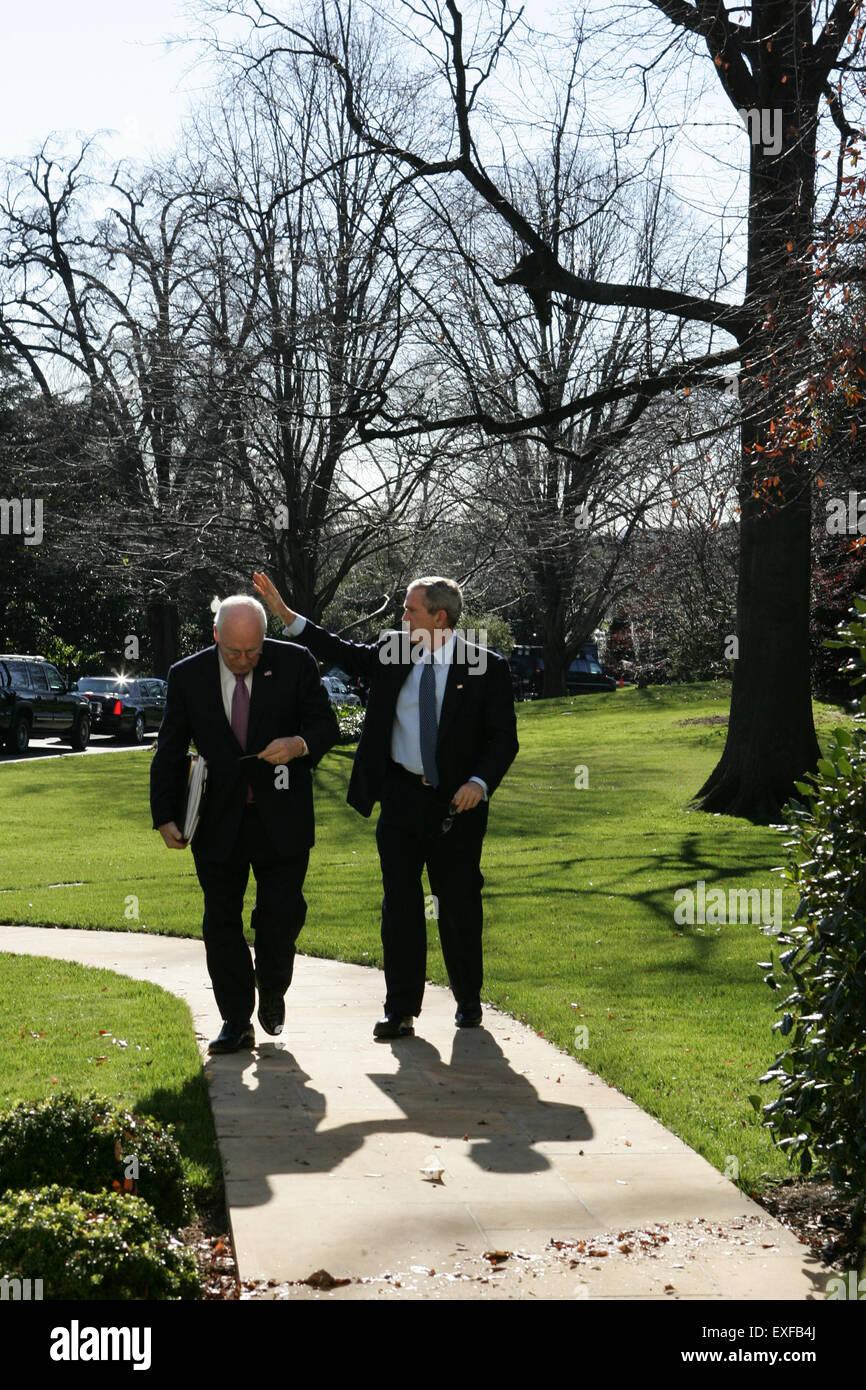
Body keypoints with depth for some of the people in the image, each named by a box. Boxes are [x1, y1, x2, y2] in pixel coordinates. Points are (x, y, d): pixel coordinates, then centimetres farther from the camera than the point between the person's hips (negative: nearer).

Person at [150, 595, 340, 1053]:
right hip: (218, 823, 1)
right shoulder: (187, 676, -1)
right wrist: (165, 816, -2)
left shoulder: (295, 663, -4)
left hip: (281, 821, -1)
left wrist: (300, 744, -22)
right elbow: (169, 751, 5)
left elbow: (326, 725, 1)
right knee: (221, 923, 5)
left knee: (281, 913, -5)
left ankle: (272, 990, 25)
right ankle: (236, 1022, 17)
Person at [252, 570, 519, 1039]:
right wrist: (284, 613, 3)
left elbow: (504, 737, -4)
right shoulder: (392, 653, 5)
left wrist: (480, 782, -18)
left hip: (458, 802, -3)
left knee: (459, 903, 6)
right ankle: (401, 1009, 8)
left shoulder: (487, 667, -5)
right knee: (400, 903, 2)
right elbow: (340, 652, 10)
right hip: (401, 796, 3)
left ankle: (468, 1000, 25)